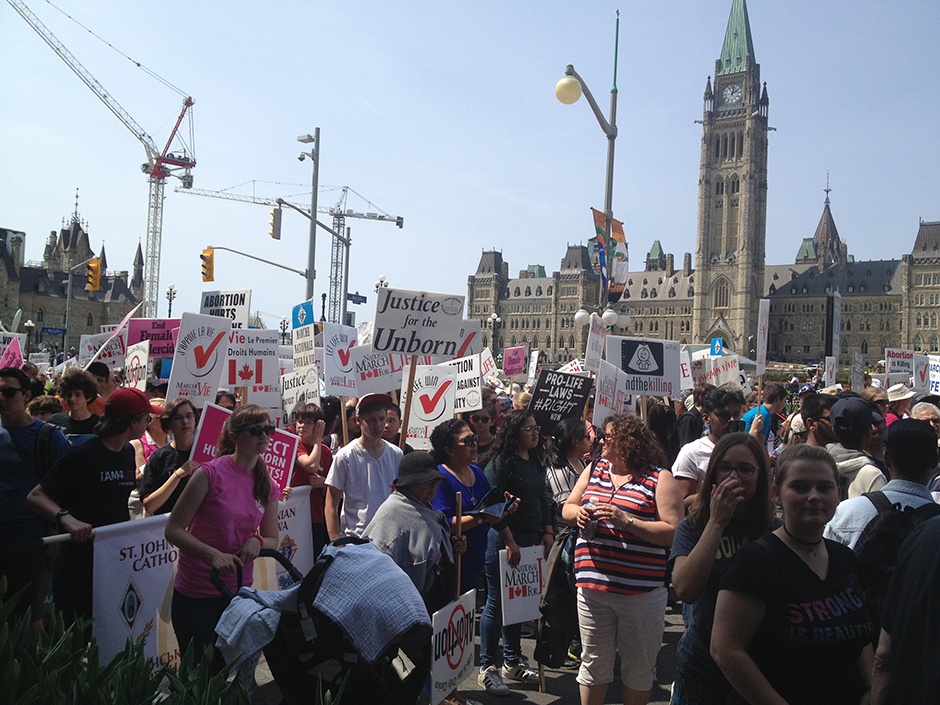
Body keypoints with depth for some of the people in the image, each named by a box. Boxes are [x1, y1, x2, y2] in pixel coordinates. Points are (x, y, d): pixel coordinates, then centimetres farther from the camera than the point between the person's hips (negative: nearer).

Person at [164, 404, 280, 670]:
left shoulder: (268, 486, 3)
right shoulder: (210, 473, -15)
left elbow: (272, 540, 11)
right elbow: (173, 530, -13)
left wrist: (257, 542, -12)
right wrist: (213, 554, -26)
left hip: (238, 592, 5)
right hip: (196, 596, -5)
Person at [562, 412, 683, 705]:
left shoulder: (660, 478, -7)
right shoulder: (594, 469, 10)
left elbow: (673, 532, -15)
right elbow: (567, 507, 16)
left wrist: (627, 521, -23)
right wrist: (579, 513, -7)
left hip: (641, 590, -4)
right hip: (593, 585, 4)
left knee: (638, 667, 14)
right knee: (593, 662, 16)